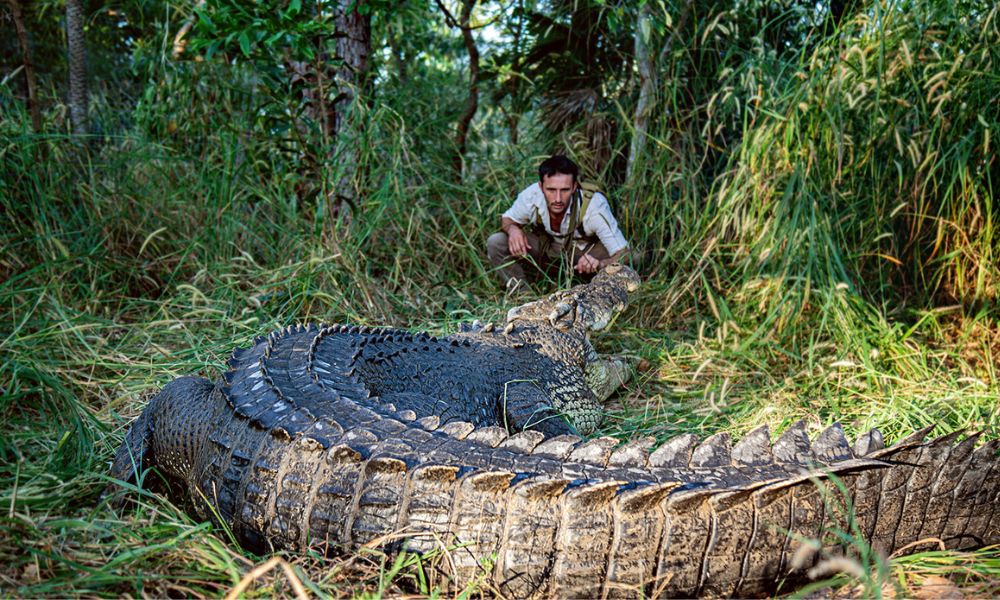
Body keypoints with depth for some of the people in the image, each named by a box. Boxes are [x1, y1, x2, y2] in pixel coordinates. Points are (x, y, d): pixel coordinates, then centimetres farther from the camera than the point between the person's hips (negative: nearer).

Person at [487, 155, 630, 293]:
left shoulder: (594, 204, -33)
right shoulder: (531, 195, -26)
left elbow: (623, 254, -33)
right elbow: (507, 219, -3)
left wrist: (600, 264, -55)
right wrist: (512, 229, -29)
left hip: (585, 253, -2)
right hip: (545, 249, 2)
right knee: (495, 243, -20)